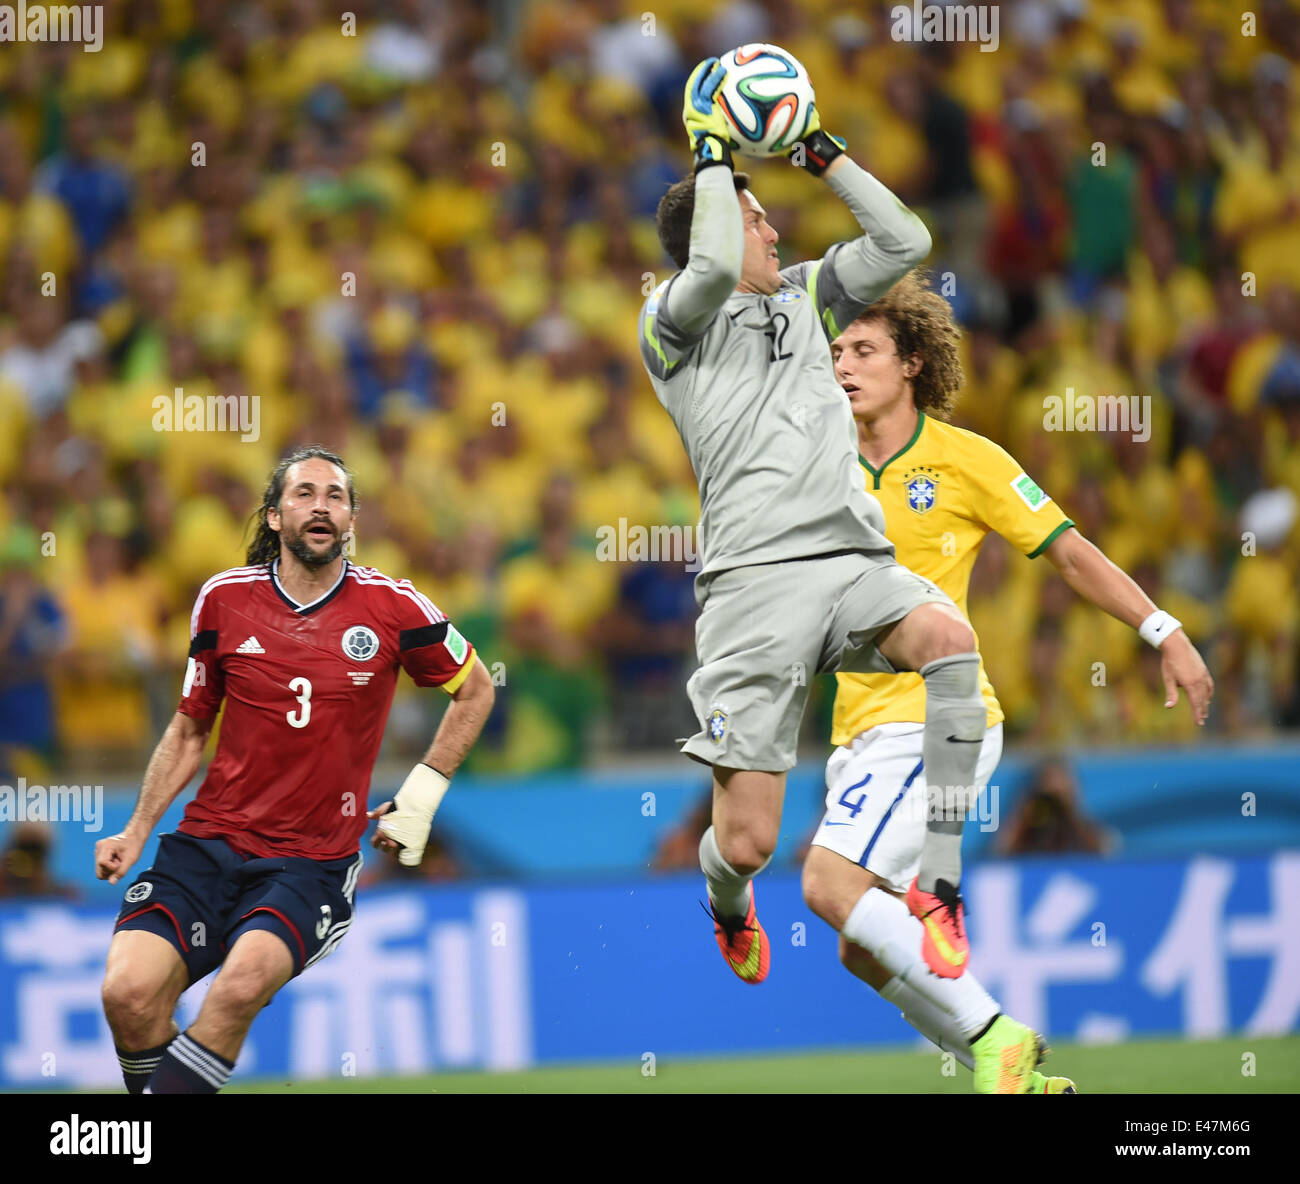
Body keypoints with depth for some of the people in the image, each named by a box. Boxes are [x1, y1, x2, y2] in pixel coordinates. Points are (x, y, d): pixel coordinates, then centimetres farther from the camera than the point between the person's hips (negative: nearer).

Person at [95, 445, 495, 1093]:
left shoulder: (393, 607, -1)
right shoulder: (224, 600, 5)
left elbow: (474, 689, 17)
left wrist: (420, 797, 10)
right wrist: (136, 832, 8)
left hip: (314, 863, -2)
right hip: (207, 845, 2)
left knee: (243, 983, -32)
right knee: (128, 992, -22)